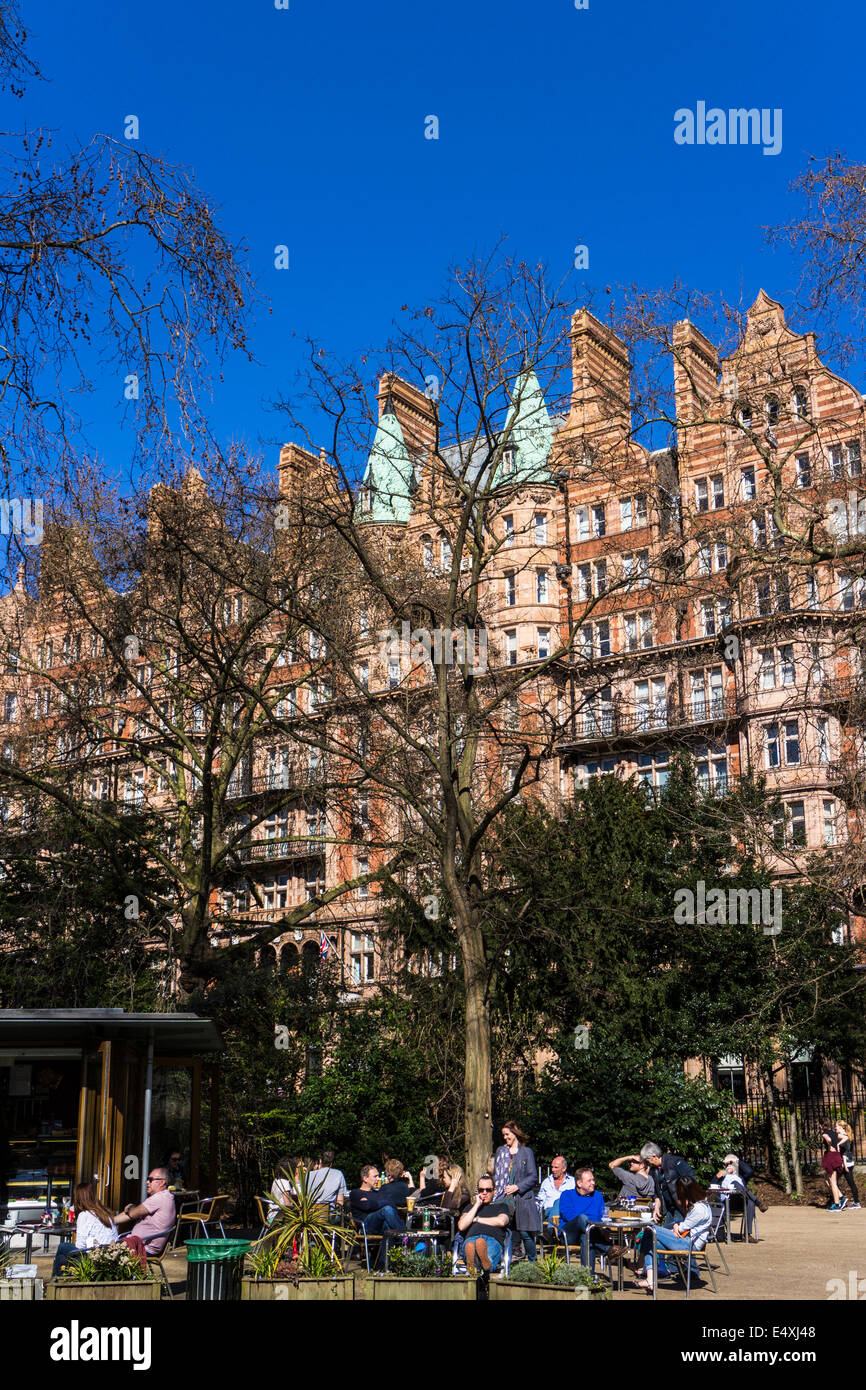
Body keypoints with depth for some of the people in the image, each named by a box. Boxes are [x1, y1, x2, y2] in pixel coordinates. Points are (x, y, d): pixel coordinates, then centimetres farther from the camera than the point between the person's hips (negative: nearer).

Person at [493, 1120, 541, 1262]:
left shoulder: (526, 1152, 4)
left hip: (523, 1198, -3)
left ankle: (532, 1261, 13)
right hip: (503, 1199, 3)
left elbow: (533, 1176, 0)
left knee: (525, 1233, -3)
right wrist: (496, 1191, 3)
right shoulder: (500, 1151, 15)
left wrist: (518, 1187, -11)